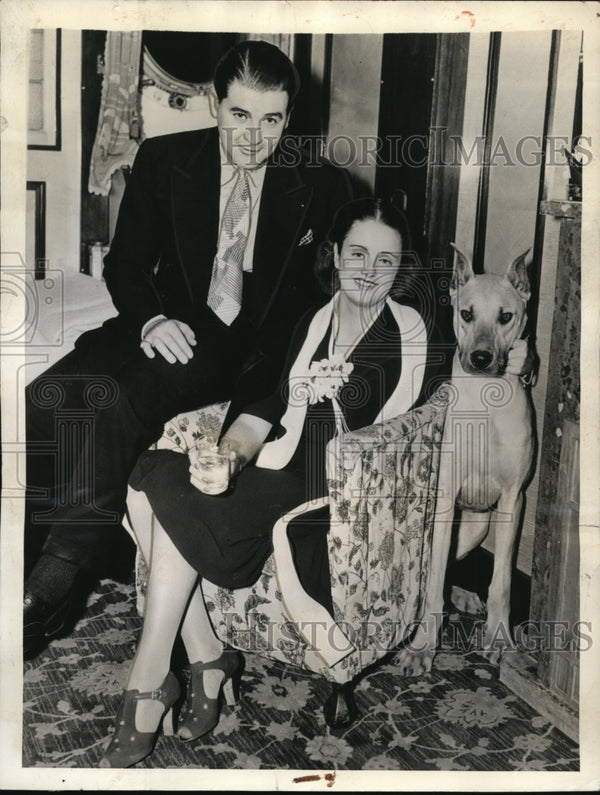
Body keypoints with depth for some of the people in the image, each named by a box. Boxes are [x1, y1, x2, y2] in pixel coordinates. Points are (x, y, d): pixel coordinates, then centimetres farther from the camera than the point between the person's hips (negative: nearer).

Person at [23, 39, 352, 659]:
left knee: (126, 401, -33)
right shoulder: (163, 160, 8)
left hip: (249, 347, -3)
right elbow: (125, 262, 11)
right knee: (44, 401, -25)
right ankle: (24, 567, -17)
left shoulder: (324, 188, 4)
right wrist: (151, 319, -12)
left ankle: (55, 580, -25)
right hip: (169, 326, 3)